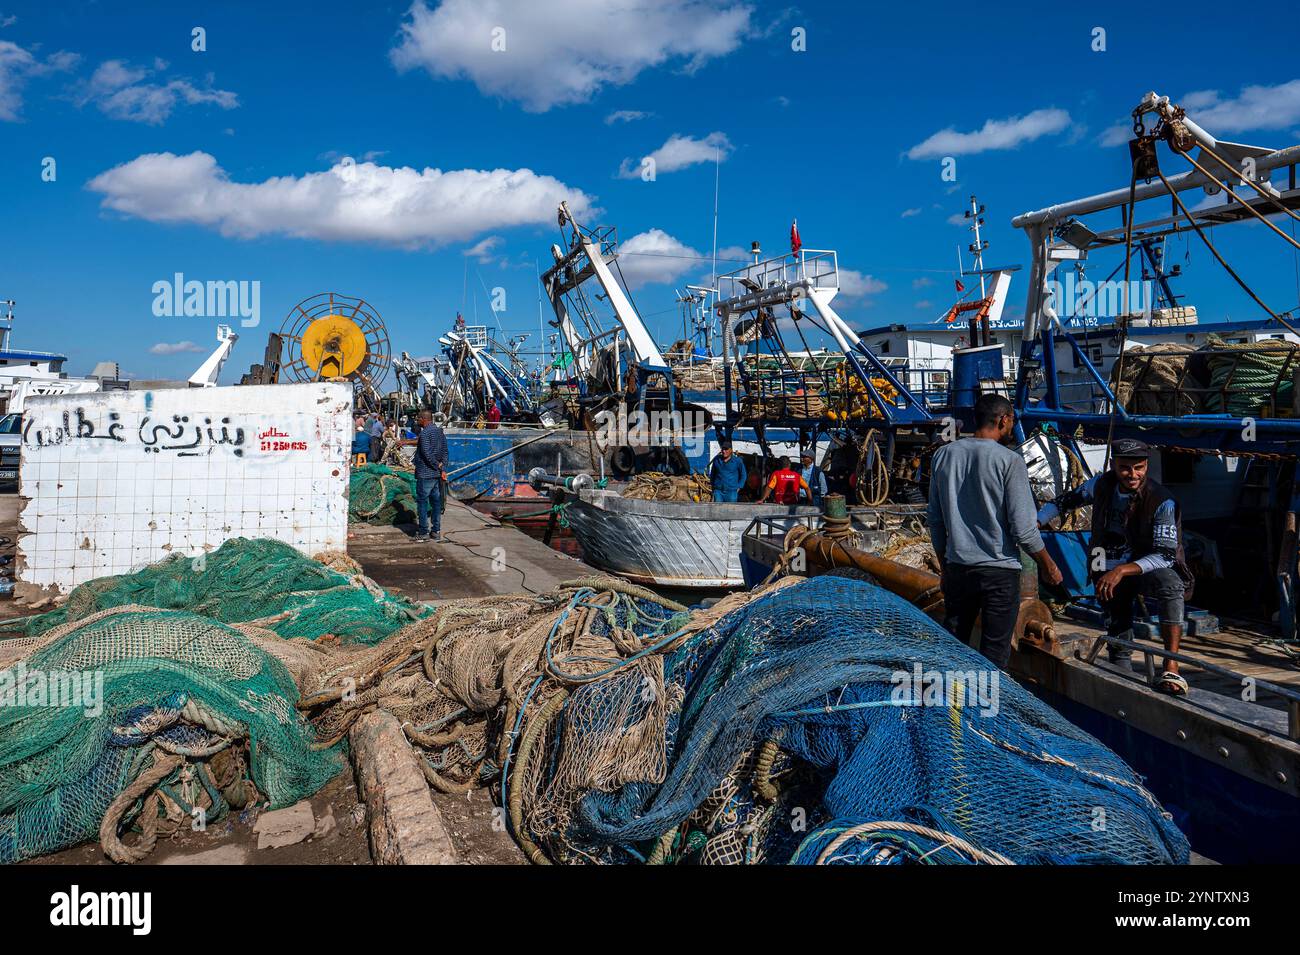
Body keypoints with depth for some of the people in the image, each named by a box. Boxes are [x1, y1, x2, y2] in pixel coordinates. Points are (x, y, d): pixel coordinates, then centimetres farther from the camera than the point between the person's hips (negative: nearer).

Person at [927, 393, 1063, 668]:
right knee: (994, 655, 4)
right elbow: (1023, 527, -12)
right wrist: (1048, 565, 4)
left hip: (957, 569, 5)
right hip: (1000, 572, -4)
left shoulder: (943, 455, 3)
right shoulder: (1009, 461, -12)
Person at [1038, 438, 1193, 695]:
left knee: (1170, 584, -37)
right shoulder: (1102, 484, -6)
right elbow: (1066, 500, 11)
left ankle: (1171, 669, -39)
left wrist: (1123, 570, -36)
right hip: (1109, 572, 4)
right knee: (1118, 634, 4)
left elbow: (1166, 555, -25)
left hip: (1149, 569, -4)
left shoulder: (1163, 503, -20)